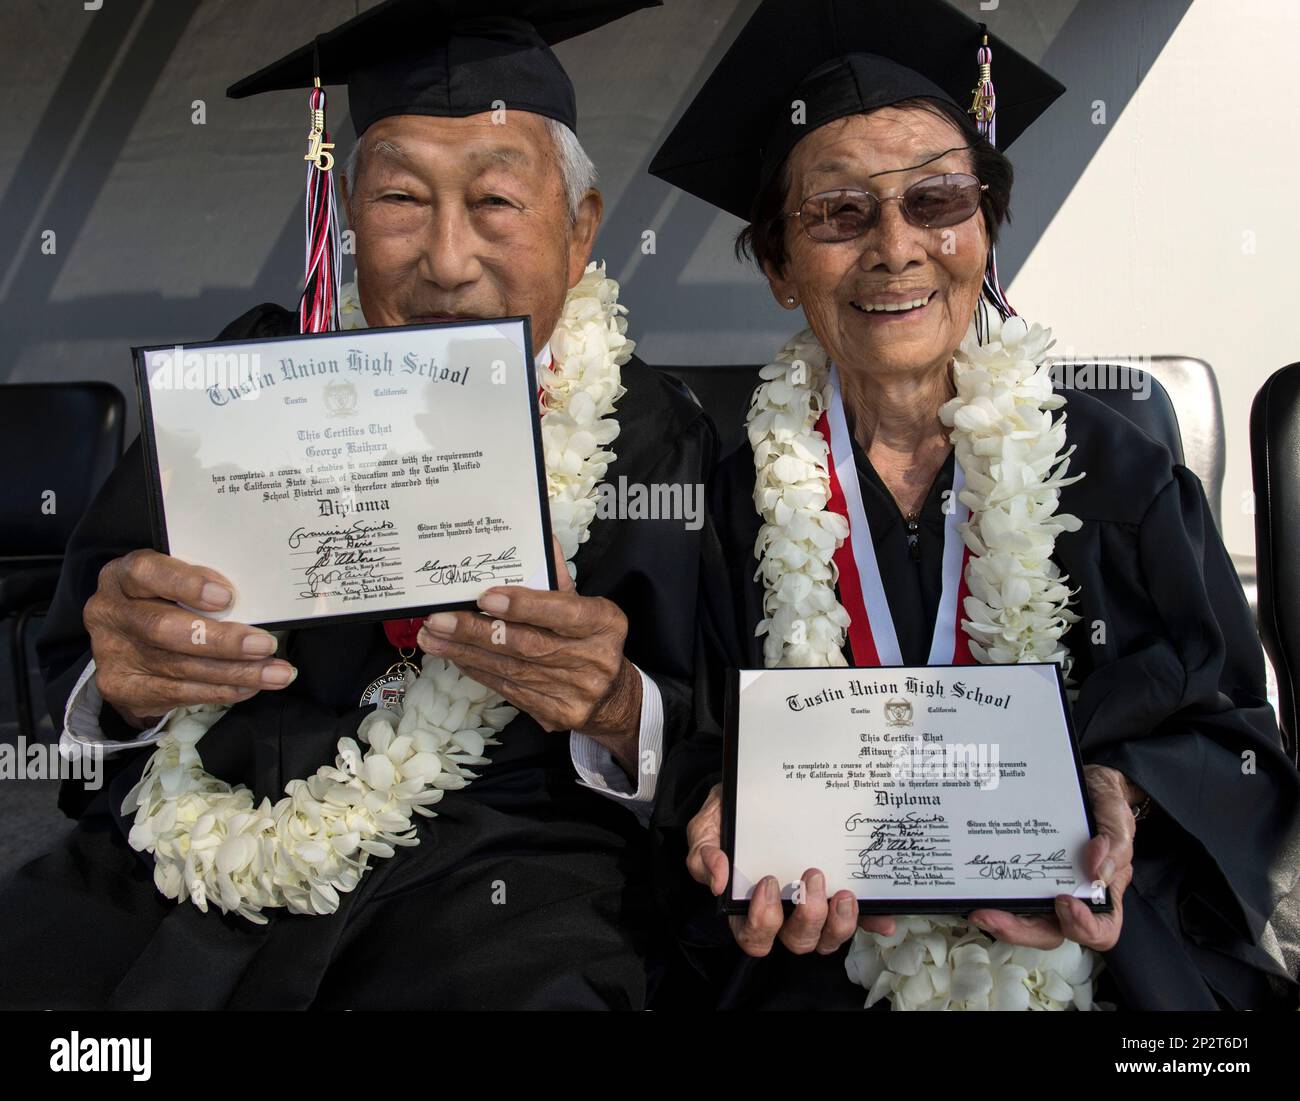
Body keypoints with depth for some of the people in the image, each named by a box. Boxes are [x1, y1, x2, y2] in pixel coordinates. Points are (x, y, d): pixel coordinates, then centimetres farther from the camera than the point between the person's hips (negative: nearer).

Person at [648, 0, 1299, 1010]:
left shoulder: (1112, 472, 1)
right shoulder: (742, 500, 1)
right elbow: (706, 749, 4)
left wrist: (1119, 802, -15)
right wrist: (728, 811, -18)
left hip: (1091, 944, 0)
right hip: (831, 957, 1)